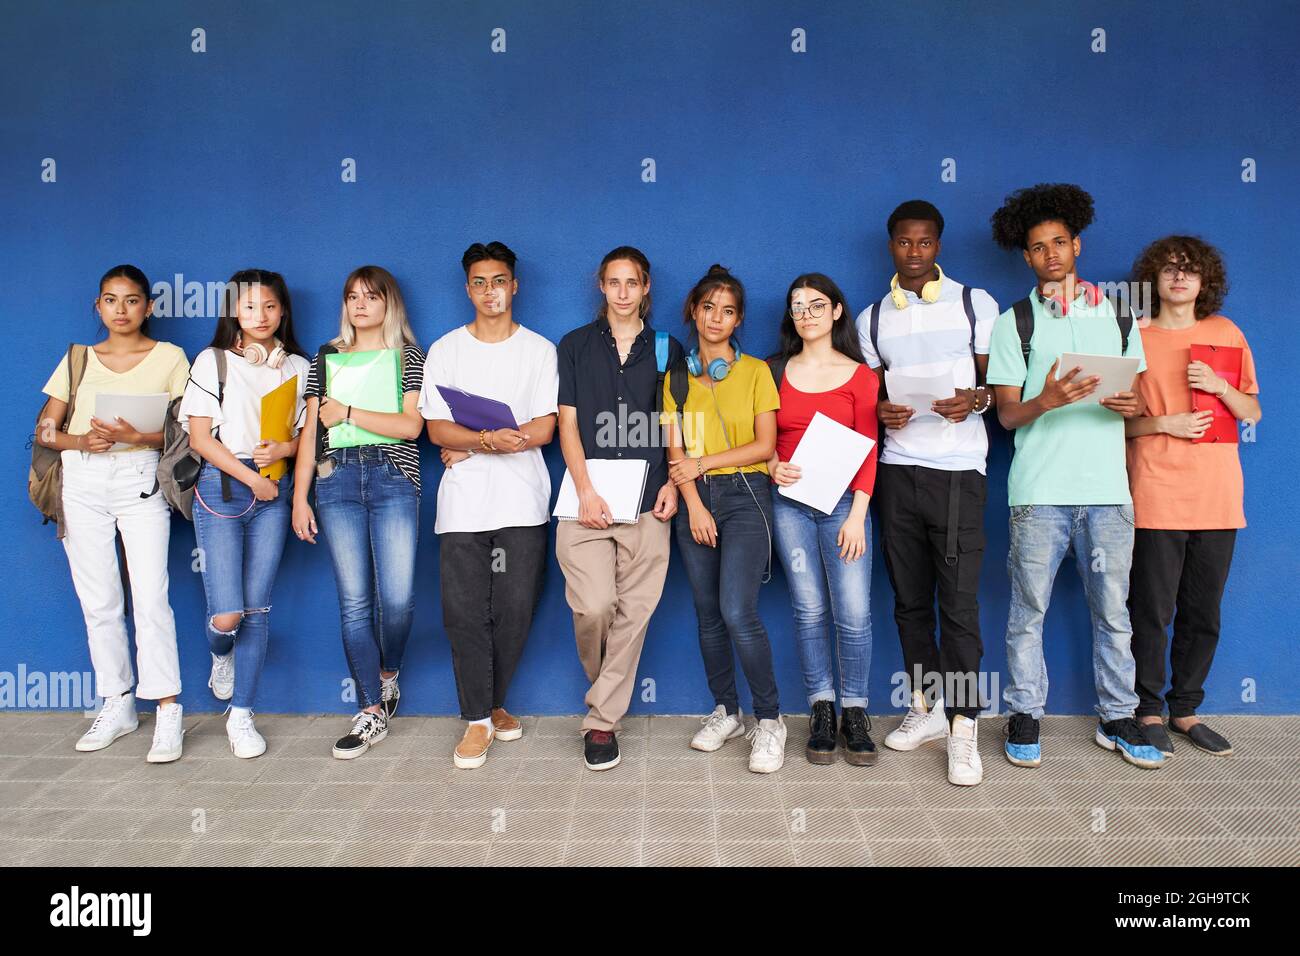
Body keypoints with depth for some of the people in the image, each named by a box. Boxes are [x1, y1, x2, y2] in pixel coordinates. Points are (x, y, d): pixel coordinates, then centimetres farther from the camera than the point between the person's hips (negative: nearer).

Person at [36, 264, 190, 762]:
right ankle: (117, 706, 16)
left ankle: (169, 712, -8)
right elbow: (45, 430, 11)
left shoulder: (169, 357, 5)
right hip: (82, 483, 3)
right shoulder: (78, 358, 13)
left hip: (139, 480, -3)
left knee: (151, 597, -12)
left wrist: (137, 436, -17)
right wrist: (81, 441, -10)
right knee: (98, 602, 5)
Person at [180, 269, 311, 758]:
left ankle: (241, 715, 14)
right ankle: (221, 657, 29)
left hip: (275, 489, 2)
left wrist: (284, 449, -11)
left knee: (257, 608, 2)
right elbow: (200, 437, -3)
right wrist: (251, 478, -9)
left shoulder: (297, 366, 11)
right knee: (226, 614, -8)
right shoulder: (212, 361, 3)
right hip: (221, 486, -2)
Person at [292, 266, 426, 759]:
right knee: (354, 600, -1)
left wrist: (346, 412, -6)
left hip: (394, 480, -2)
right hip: (338, 481, 2)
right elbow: (310, 431, 13)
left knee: (397, 596, -10)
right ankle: (372, 712, 8)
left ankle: (388, 675, 21)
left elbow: (410, 426, -4)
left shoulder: (409, 357, 9)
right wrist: (300, 496, 6)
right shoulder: (326, 358, 17)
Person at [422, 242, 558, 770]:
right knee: (464, 611, -3)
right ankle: (479, 720, 9)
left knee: (515, 610, 2)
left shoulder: (539, 350, 7)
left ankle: (492, 704, 22)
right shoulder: (445, 350, 9)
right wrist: (489, 439, -19)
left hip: (522, 502, 0)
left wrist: (469, 447, -11)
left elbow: (543, 429, -3)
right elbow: (436, 429, 0)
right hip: (462, 503, 1)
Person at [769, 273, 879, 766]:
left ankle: (854, 712, 10)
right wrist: (773, 466, -8)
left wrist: (858, 514, -8)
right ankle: (821, 710, 15)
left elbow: (868, 450, 1)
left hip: (842, 502, -1)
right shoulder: (776, 371, 11)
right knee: (809, 610, 3)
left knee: (854, 613, -6)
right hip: (789, 502, 1)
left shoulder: (859, 375, 5)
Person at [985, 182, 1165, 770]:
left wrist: (1132, 406, -8)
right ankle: (1025, 717, 16)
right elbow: (1007, 414, 0)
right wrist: (1048, 400, -20)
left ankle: (1118, 719, 21)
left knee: (1113, 611, 8)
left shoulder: (1117, 315, 14)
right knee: (1028, 610, 3)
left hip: (1108, 486, 2)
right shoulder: (1014, 323, 5)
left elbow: (1137, 398, 16)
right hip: (1038, 490, -2)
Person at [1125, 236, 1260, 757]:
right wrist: (1163, 424, -12)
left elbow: (1253, 412, 12)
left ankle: (1186, 709, 23)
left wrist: (1221, 387, -6)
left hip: (1216, 495, 3)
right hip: (1156, 496, -3)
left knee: (1203, 613, 9)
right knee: (1152, 610, 0)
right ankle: (1149, 710, 14)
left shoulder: (1227, 334, 12)